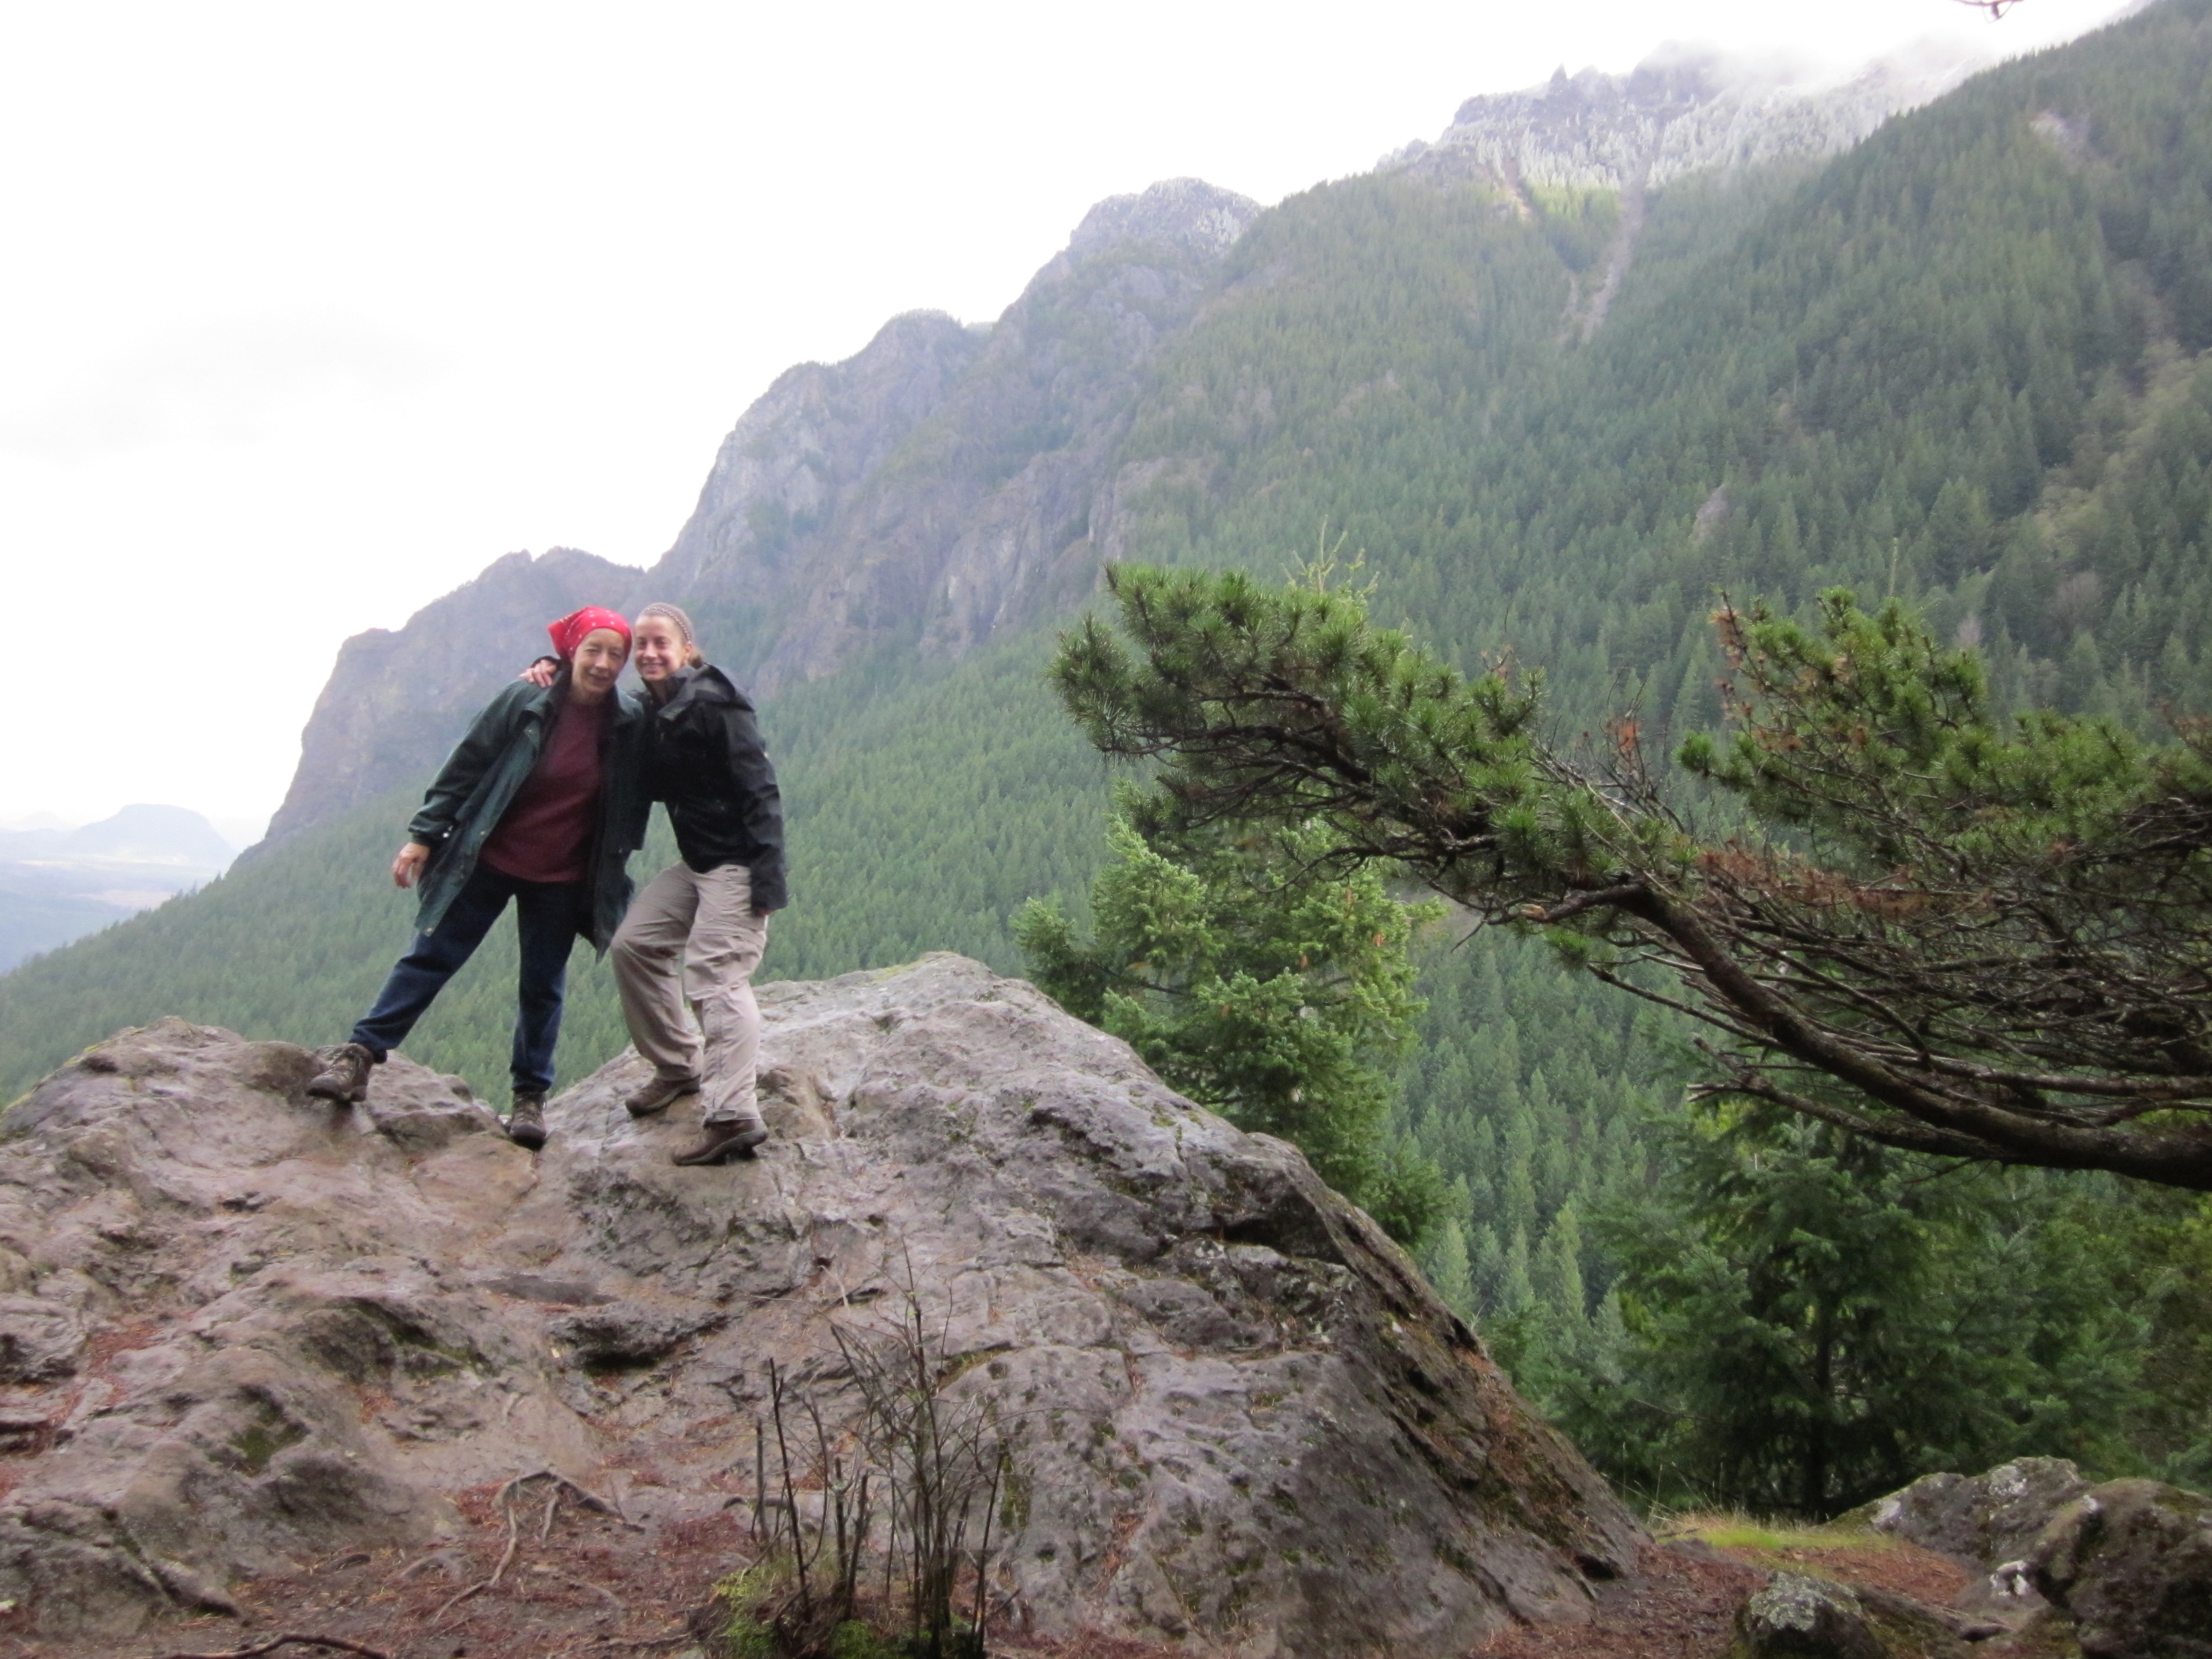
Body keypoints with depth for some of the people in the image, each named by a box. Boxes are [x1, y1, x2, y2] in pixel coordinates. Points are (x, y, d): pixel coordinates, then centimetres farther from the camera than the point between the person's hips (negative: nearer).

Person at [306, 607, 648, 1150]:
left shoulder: (631, 725, -6)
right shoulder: (524, 704, -11)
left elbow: (637, 798, 9)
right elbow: (464, 769, -5)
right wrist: (424, 835, -5)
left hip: (561, 881, 1)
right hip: (487, 861, -1)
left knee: (542, 987, 8)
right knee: (431, 958, 1)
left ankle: (530, 1096, 19)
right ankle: (360, 1055, 7)